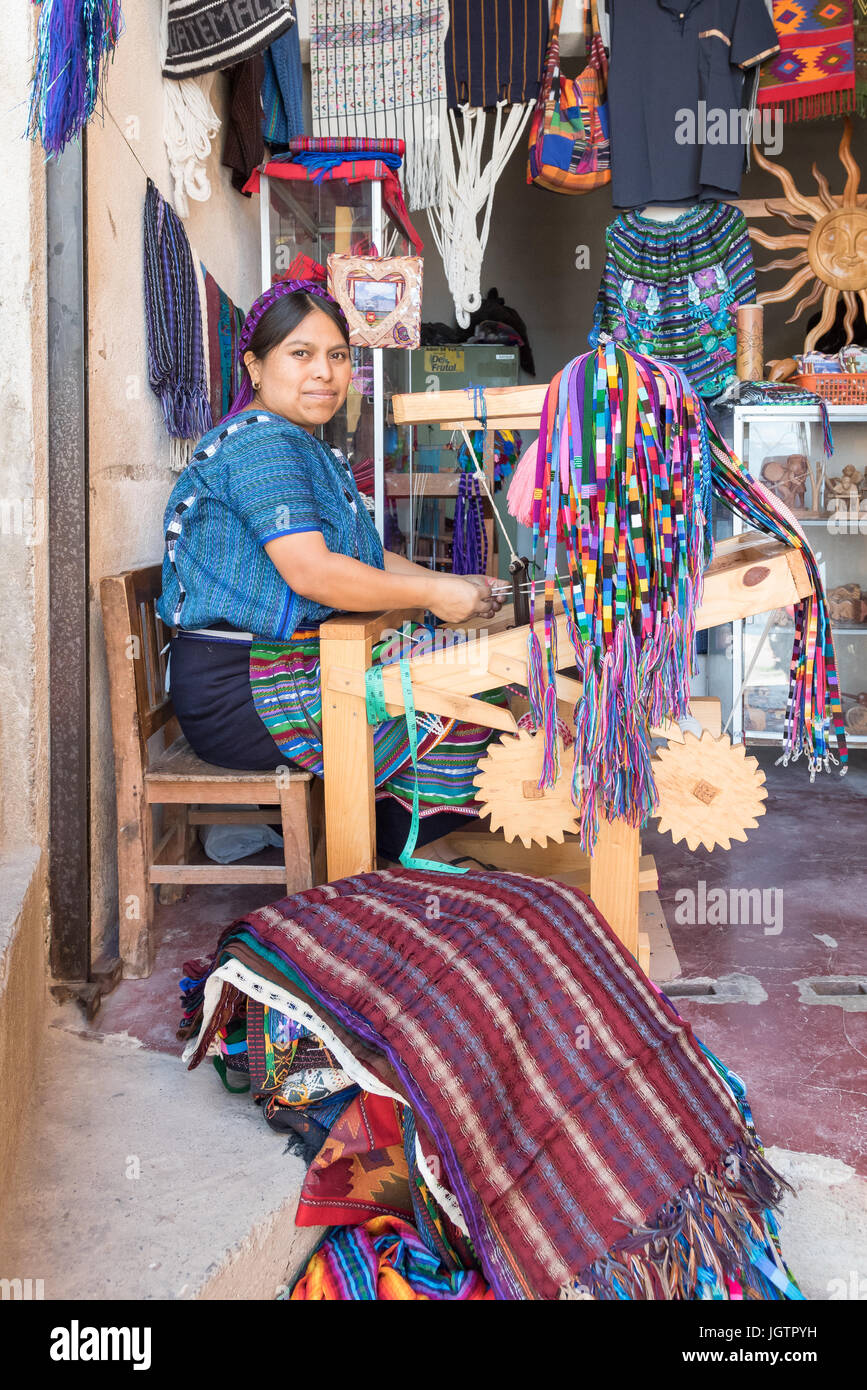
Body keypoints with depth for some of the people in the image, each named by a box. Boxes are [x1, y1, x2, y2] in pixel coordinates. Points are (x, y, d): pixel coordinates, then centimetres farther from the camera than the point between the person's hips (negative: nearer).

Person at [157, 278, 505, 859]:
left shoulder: (314, 450, 19)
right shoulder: (260, 441, -15)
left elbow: (367, 557, 19)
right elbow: (312, 572, -25)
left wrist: (455, 587, 4)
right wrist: (432, 595, -15)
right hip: (240, 690, -10)